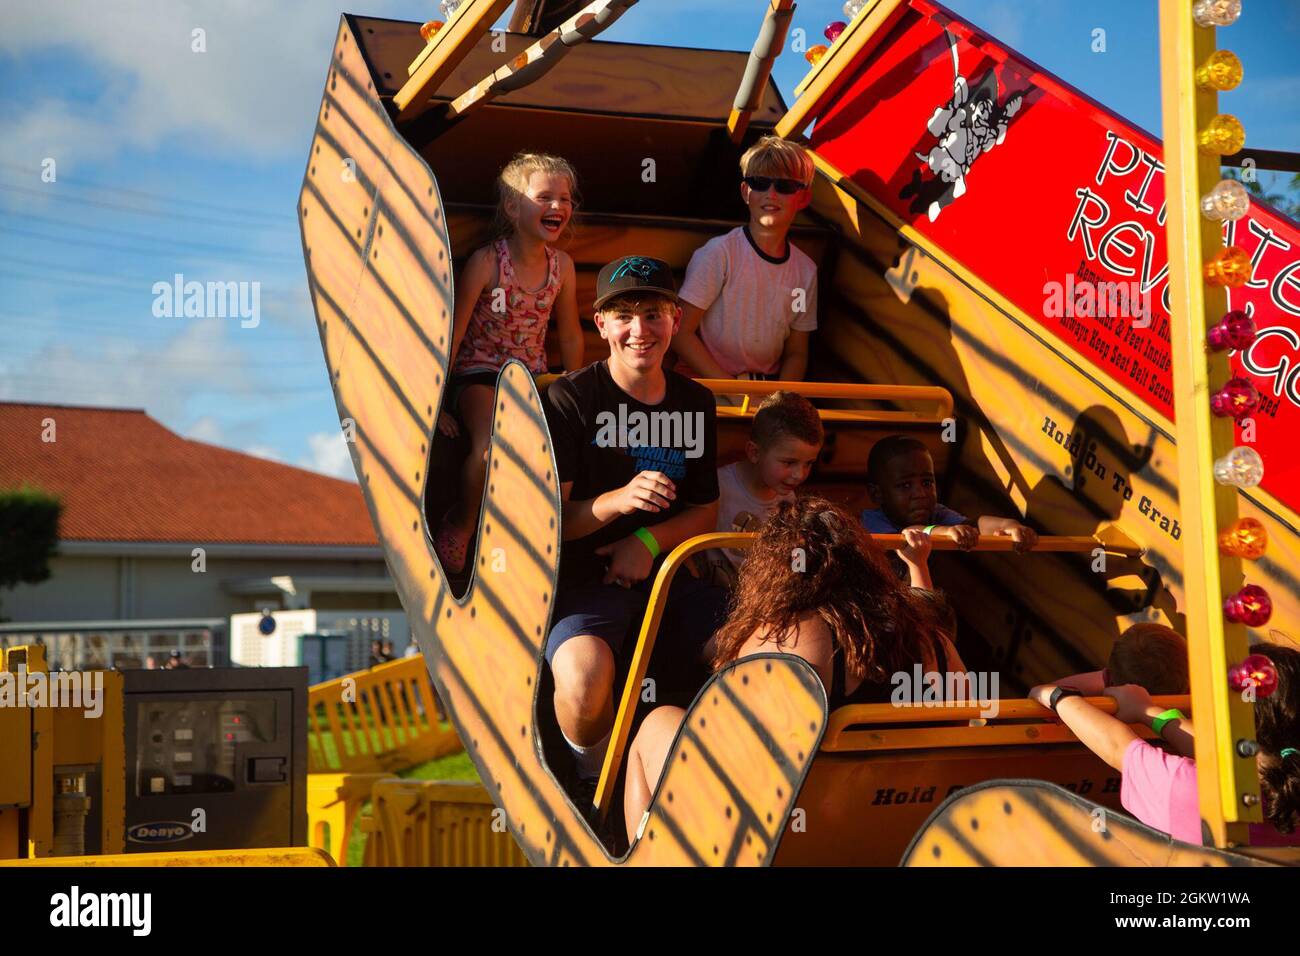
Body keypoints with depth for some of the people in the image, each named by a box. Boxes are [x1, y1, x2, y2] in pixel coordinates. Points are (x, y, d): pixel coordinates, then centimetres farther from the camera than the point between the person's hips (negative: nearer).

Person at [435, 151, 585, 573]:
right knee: (491, 448, -31)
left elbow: (570, 337, 12)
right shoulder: (486, 262, -13)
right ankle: (460, 524, -3)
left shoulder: (562, 265, 0)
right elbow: (452, 335, -10)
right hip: (478, 374, -4)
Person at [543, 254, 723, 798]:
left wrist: (650, 540, -4)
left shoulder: (695, 403, 11)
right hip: (584, 580, -5)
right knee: (584, 676, -36)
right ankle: (594, 775, -3)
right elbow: (548, 521, -7)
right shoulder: (571, 398, -5)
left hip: (664, 575, 5)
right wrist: (615, 500, -28)